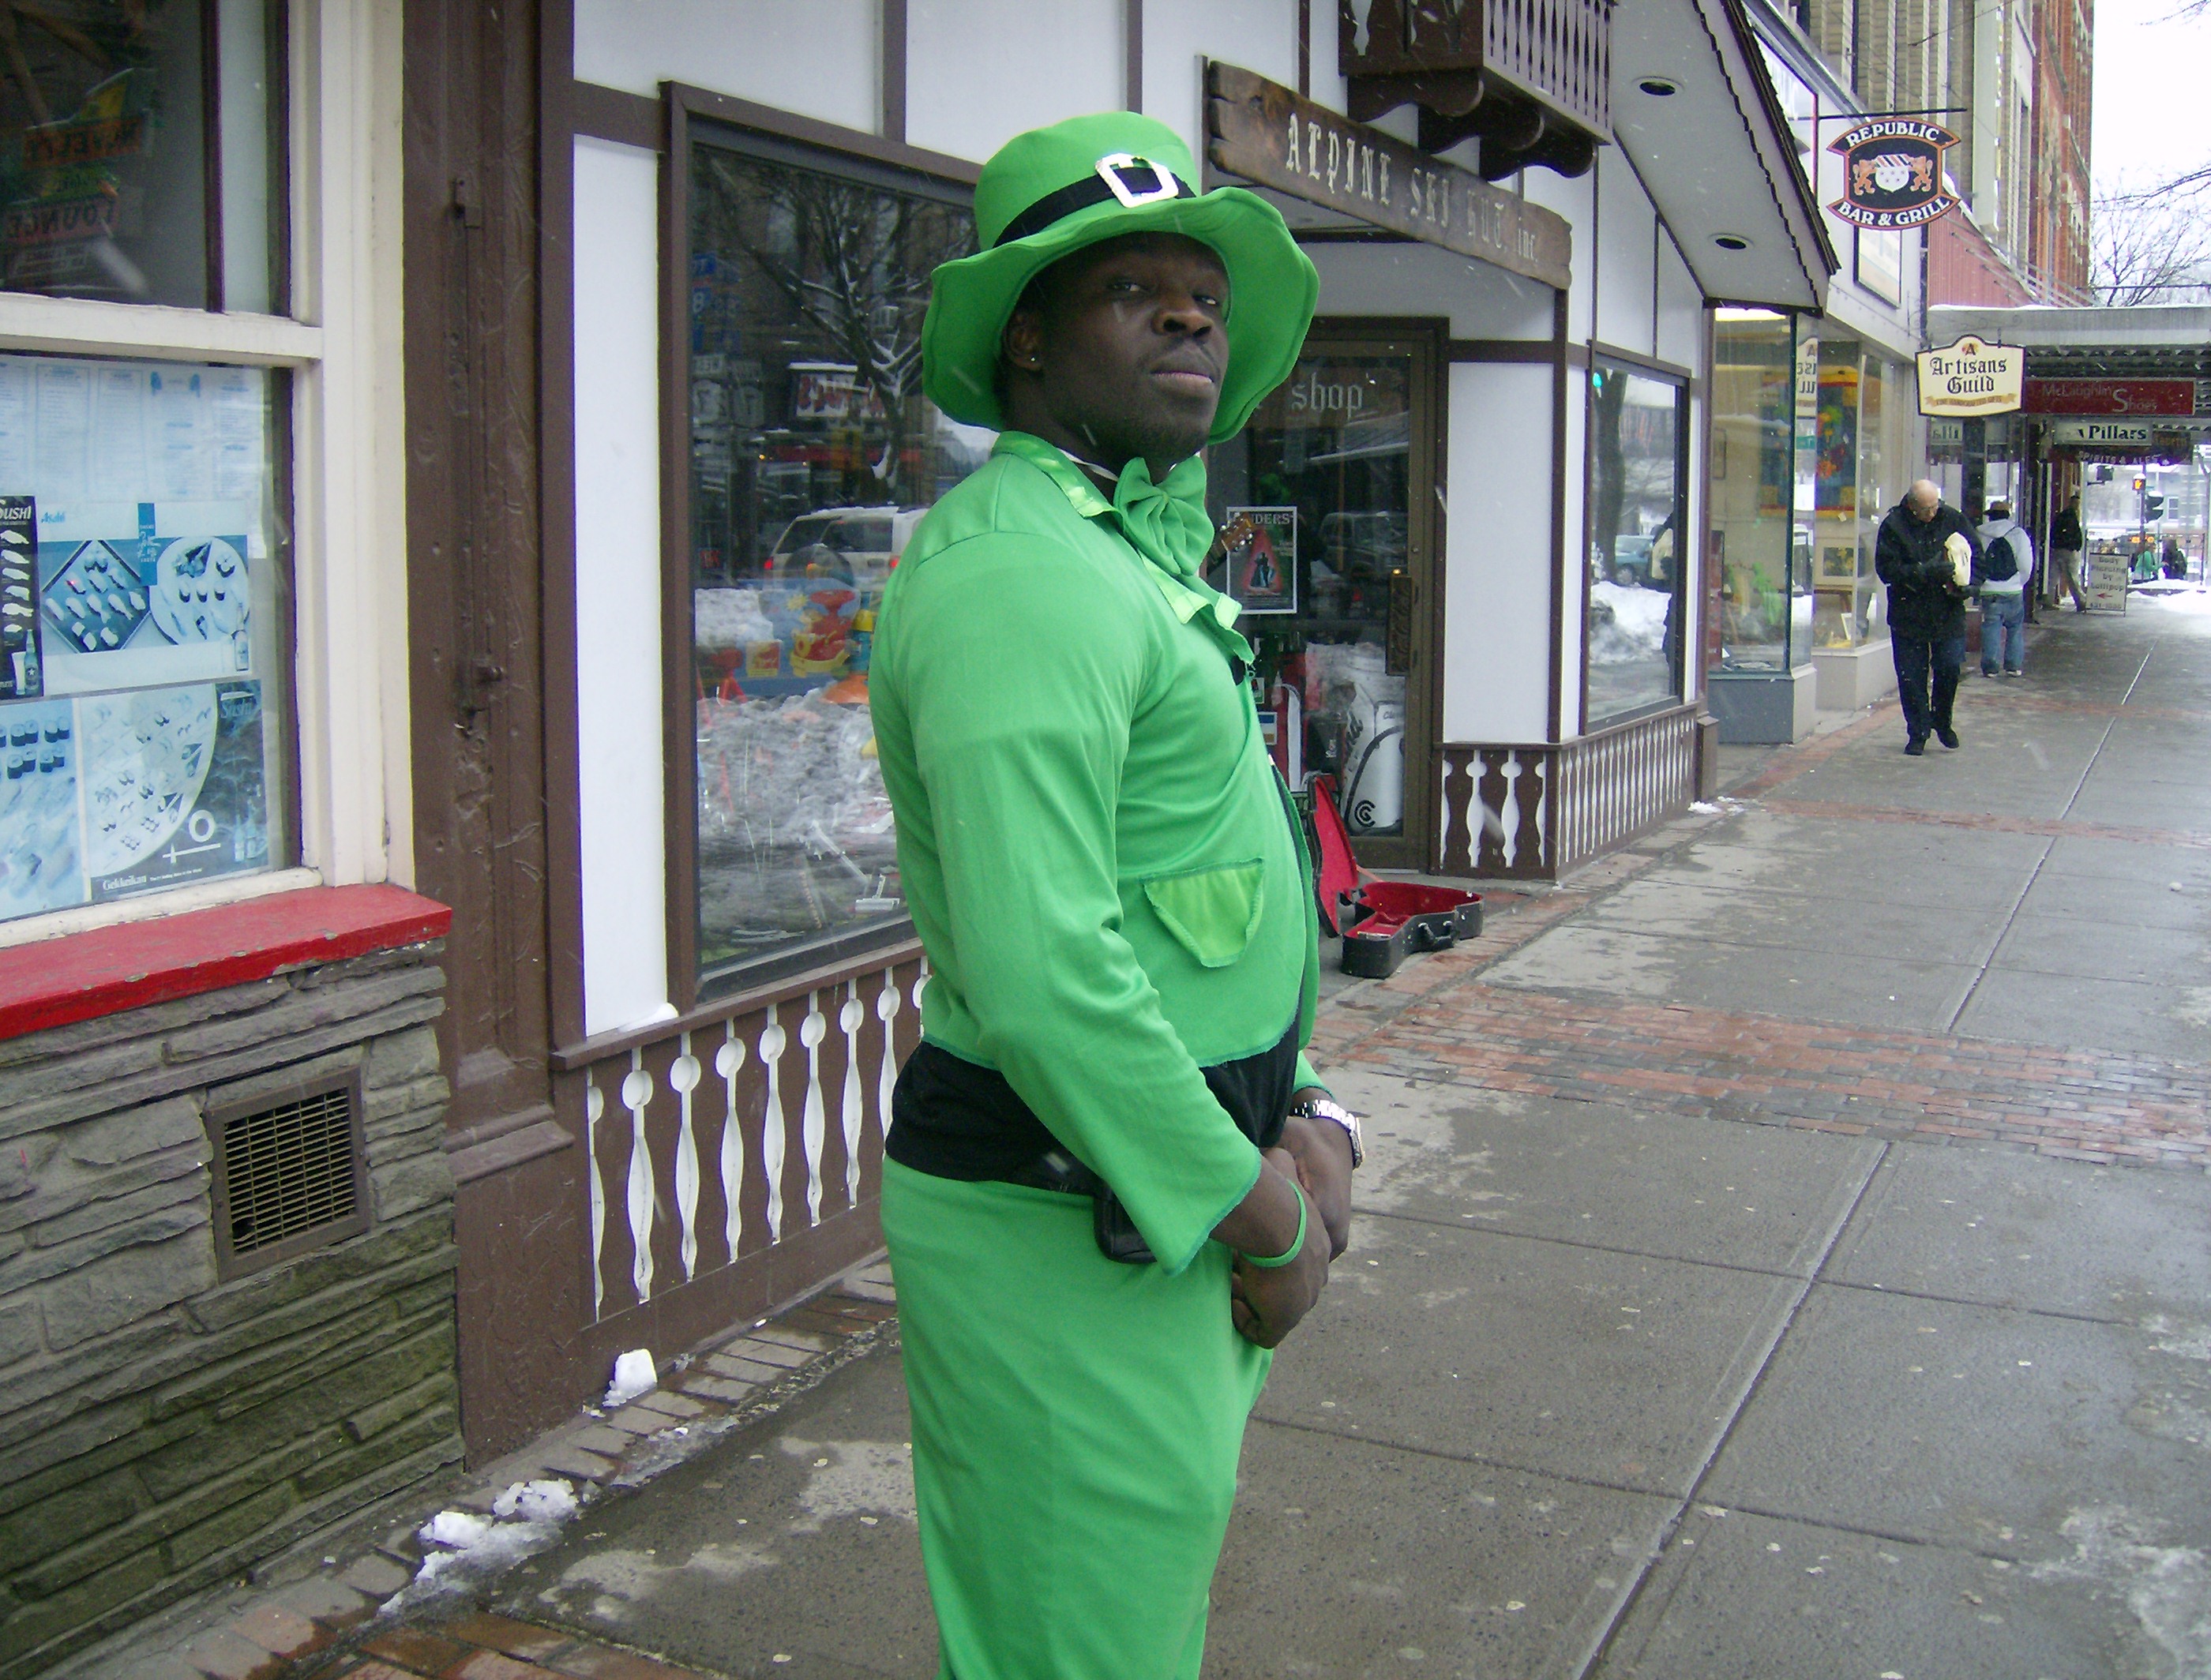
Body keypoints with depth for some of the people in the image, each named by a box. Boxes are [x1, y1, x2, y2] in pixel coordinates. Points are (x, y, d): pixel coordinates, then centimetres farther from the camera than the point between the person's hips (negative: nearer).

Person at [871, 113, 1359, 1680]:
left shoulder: (1138, 552, 16)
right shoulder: (1018, 568, -20)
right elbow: (1043, 978, -30)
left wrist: (1295, 1113, 6)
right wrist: (1258, 1214, -18)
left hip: (1168, 1191, 10)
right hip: (1066, 1231, -10)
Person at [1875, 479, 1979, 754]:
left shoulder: (1954, 520, -1)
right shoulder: (1893, 526, -8)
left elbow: (1976, 555, 8)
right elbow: (1887, 570, -13)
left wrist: (1962, 584, -10)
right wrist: (1927, 572, -23)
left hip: (1948, 613, 1)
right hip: (1908, 615, -1)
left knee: (1950, 666, -3)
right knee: (1911, 677, 3)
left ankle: (1942, 721, 22)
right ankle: (1917, 734, 15)